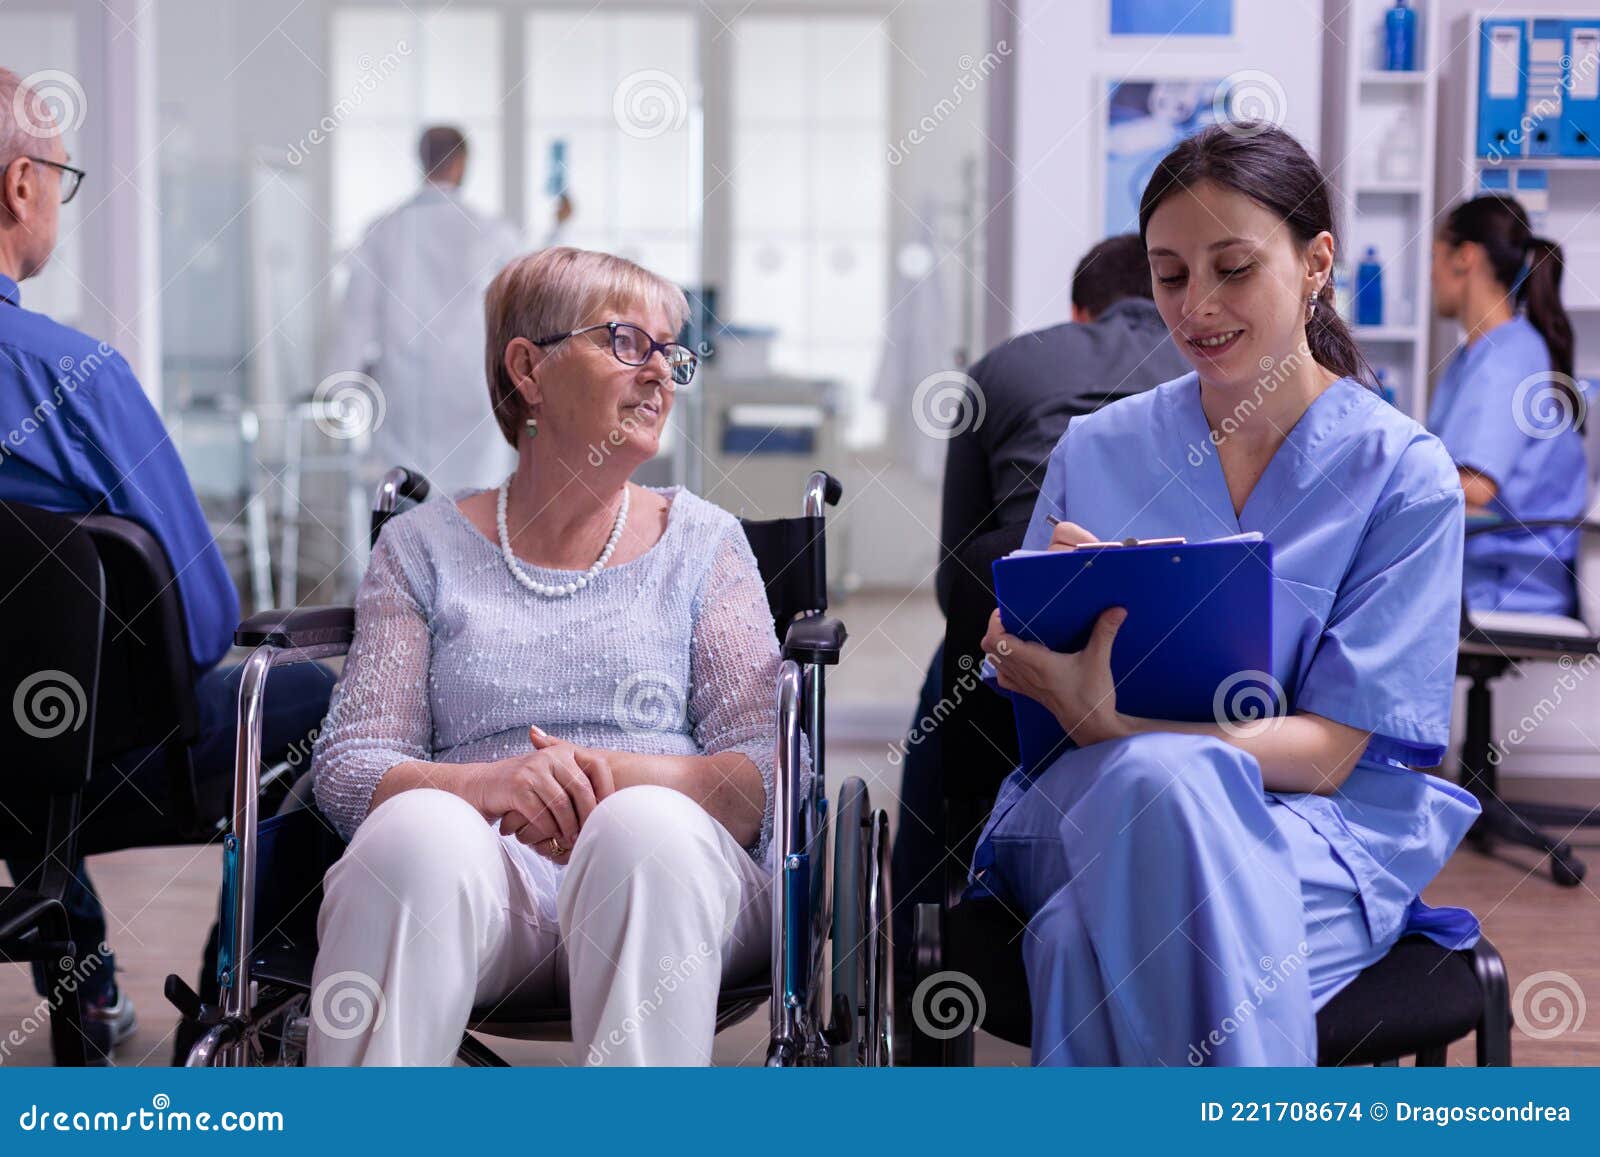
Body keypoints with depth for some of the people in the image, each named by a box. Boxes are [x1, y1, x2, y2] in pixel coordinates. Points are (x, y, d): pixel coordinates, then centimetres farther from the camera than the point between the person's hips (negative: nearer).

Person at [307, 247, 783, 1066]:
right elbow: (346, 766, 5)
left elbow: (766, 771, 5)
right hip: (474, 880, 0)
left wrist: (624, 779, -16)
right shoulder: (424, 547, 16)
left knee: (647, 827, -35)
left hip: (665, 874, 0)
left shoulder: (702, 541, 17)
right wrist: (488, 784, -17)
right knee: (415, 829, -34)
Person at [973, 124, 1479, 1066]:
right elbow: (1035, 690, 8)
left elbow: (1332, 749, -8)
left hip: (1313, 831, -3)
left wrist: (1114, 720, -24)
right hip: (1087, 804, 3)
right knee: (1158, 776, -35)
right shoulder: (1096, 451, 11)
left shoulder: (1405, 475, 0)